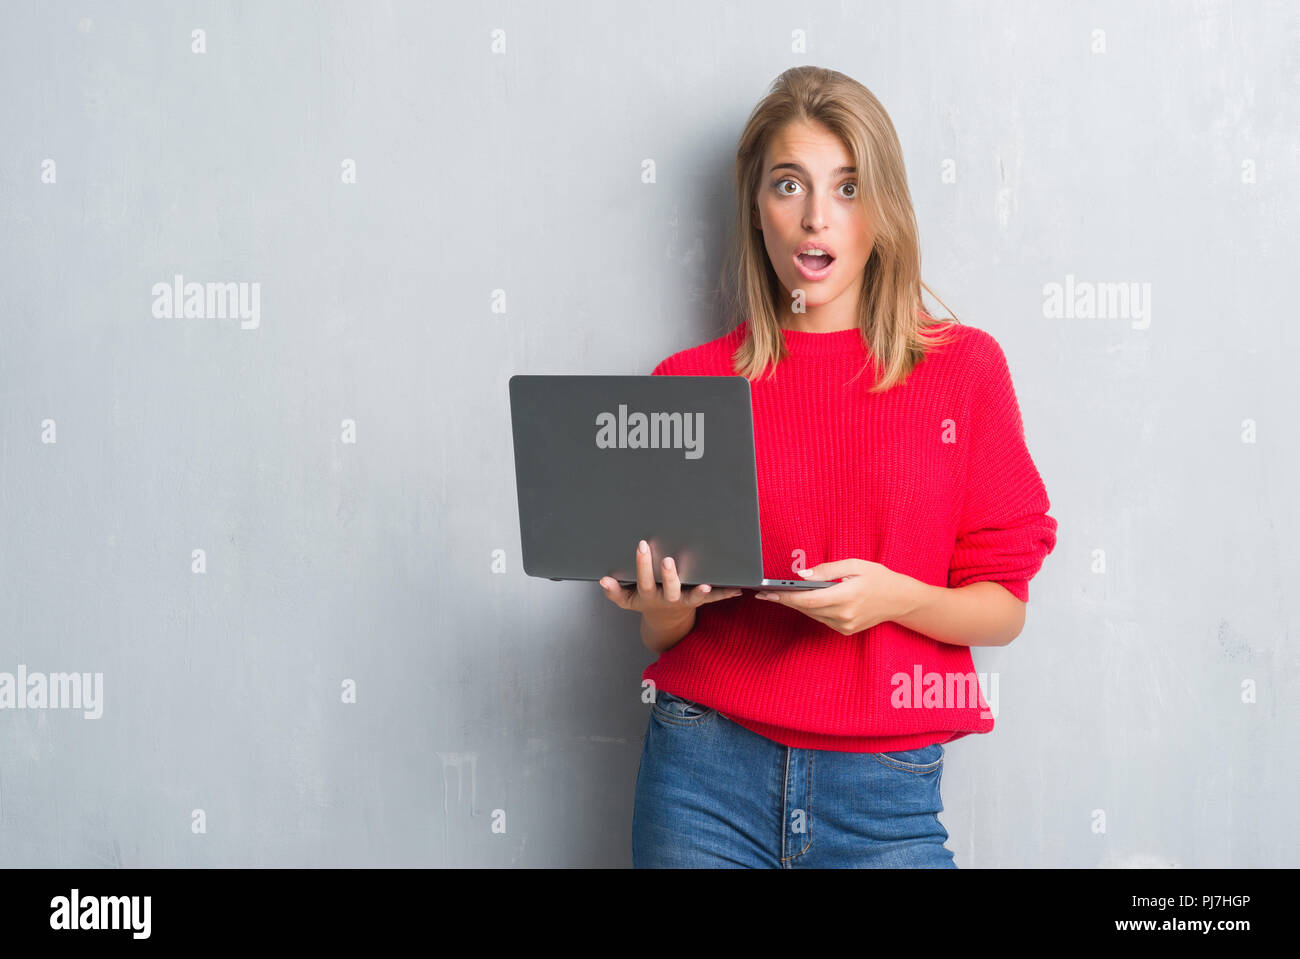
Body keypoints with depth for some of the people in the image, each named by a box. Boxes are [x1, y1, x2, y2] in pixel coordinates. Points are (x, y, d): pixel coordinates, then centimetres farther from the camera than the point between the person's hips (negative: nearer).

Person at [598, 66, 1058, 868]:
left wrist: (896, 597, -17)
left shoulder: (964, 365, 2)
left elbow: (1004, 610, 2)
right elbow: (663, 632, 8)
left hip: (885, 791, 0)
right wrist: (667, 605, -14)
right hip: (710, 774, 1)